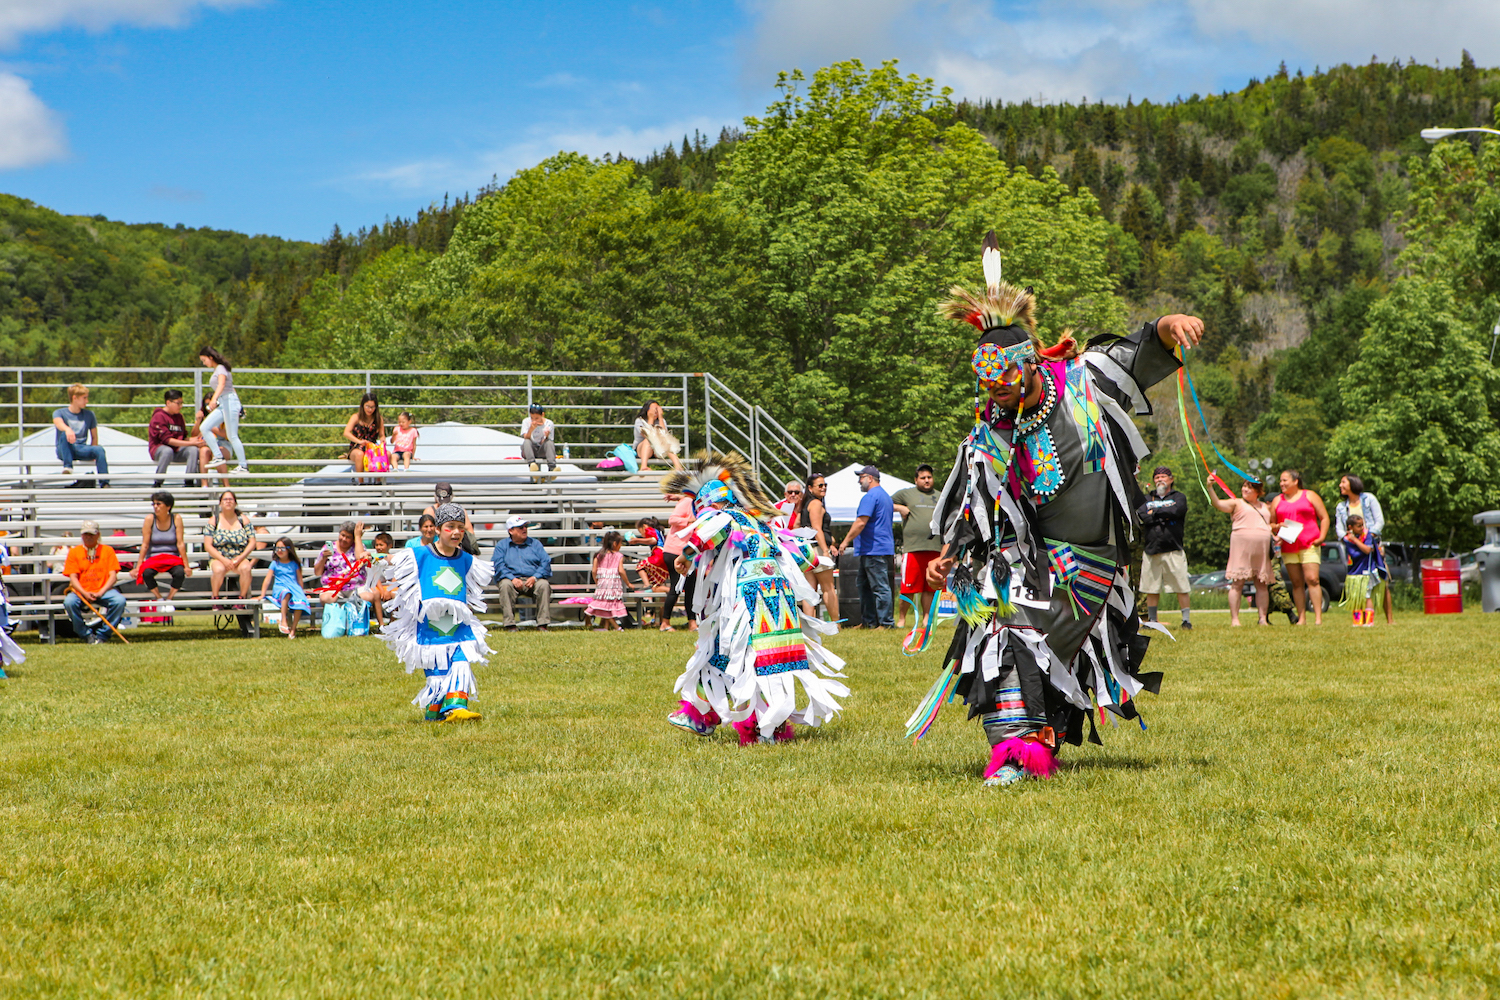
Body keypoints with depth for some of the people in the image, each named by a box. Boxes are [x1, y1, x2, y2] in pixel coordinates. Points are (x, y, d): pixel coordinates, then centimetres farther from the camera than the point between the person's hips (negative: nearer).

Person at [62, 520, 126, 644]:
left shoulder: (107, 550, 8)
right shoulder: (74, 551, 8)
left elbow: (113, 576, 0)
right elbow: (73, 577, 0)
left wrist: (100, 593, -17)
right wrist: (85, 593, -18)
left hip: (102, 591, 0)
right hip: (81, 591, 0)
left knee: (120, 600, -31)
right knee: (69, 601, -34)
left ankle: (102, 635, -16)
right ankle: (87, 635, -15)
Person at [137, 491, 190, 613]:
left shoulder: (176, 519, -2)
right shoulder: (150, 519, -3)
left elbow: (180, 544, -4)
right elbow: (145, 545, -2)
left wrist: (186, 565, -7)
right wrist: (138, 566, -6)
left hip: (173, 558, 0)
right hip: (153, 558, 0)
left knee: (180, 573, -33)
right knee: (147, 573, -34)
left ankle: (169, 599, -9)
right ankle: (159, 599, -9)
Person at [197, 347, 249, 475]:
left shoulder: (221, 368, -9)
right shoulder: (216, 370, 19)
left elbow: (221, 384, -28)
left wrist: (214, 399, -44)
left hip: (229, 401, -10)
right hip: (222, 404, 10)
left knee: (232, 436, -9)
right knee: (204, 428, 1)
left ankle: (243, 466, -4)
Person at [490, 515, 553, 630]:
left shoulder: (535, 543, 19)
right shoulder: (502, 545, 15)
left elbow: (546, 562, 6)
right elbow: (498, 565, -1)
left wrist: (535, 577, -14)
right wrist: (512, 578, -19)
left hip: (533, 579, 1)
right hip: (513, 579, -1)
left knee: (544, 584, -31)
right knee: (505, 585, -34)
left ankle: (543, 624, -30)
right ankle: (510, 625, -35)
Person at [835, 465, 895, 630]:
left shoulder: (870, 497, -13)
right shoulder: (886, 496, 21)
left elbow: (861, 522, -20)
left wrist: (846, 542, -15)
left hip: (874, 550, -11)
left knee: (880, 587, -9)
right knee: (865, 586, 14)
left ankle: (886, 622, -8)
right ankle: (868, 621, 16)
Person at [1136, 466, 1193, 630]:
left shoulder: (1178, 497, 10)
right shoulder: (1147, 499, 18)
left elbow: (1176, 510, -12)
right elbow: (1139, 515, -2)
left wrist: (1154, 513, -2)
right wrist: (1164, 517, -6)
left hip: (1173, 550, -3)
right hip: (1151, 549, 3)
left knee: (1181, 587, -6)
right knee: (1151, 589, 4)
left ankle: (1186, 619, -1)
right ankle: (1151, 620, 13)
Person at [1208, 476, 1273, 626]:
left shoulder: (1265, 507, 22)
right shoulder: (1237, 503, 6)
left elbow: (1269, 525, 31)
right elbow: (1218, 504, -9)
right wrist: (1210, 488, -25)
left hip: (1261, 550, 5)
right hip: (1241, 547, -5)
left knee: (1262, 584, 1)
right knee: (1237, 583, -8)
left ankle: (1263, 618, 4)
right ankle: (1234, 619, -9)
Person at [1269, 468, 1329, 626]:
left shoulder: (1310, 496, 9)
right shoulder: (1277, 501, 17)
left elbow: (1324, 518, 7)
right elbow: (1270, 524, 18)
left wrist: (1321, 537, -7)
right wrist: (1277, 527, -5)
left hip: (1309, 545, -3)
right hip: (1288, 547, 3)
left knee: (1312, 579, -14)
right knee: (1297, 583, 1)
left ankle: (1318, 617, -16)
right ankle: (1302, 618, 2)